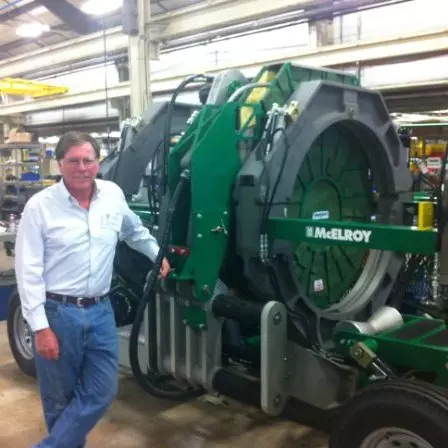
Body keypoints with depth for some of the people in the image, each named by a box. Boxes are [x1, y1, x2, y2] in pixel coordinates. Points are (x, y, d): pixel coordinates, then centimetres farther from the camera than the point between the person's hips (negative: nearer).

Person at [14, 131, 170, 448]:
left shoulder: (114, 195, 3)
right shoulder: (40, 206, -10)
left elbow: (135, 231, 25)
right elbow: (28, 271, -11)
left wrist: (158, 255, 18)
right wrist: (40, 327, -14)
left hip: (100, 310, 4)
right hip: (57, 312, -4)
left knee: (102, 391, 6)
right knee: (60, 400, 9)